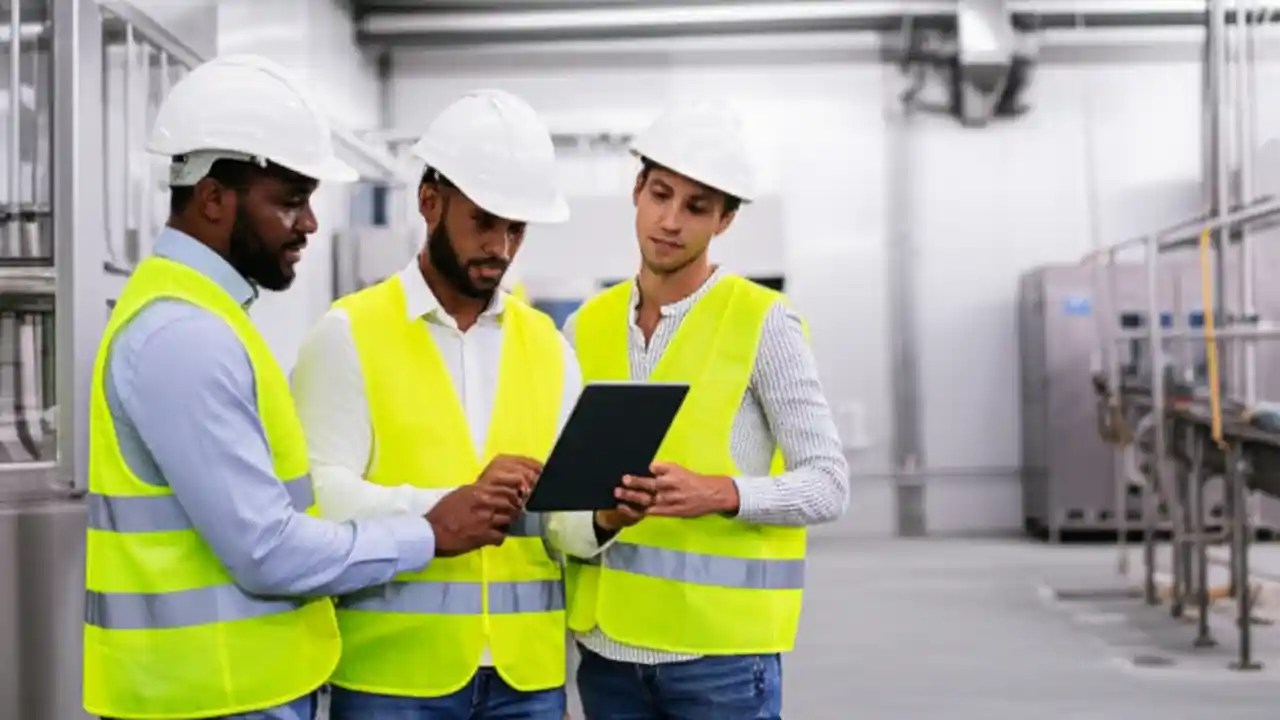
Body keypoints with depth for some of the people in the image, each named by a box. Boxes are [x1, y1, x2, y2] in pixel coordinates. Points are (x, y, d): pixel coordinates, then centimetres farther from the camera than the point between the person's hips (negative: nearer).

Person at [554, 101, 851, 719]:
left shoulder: (762, 324, -6)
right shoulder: (586, 328, 9)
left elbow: (827, 485, -7)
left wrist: (718, 493, -23)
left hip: (720, 643, -4)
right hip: (609, 643, 5)